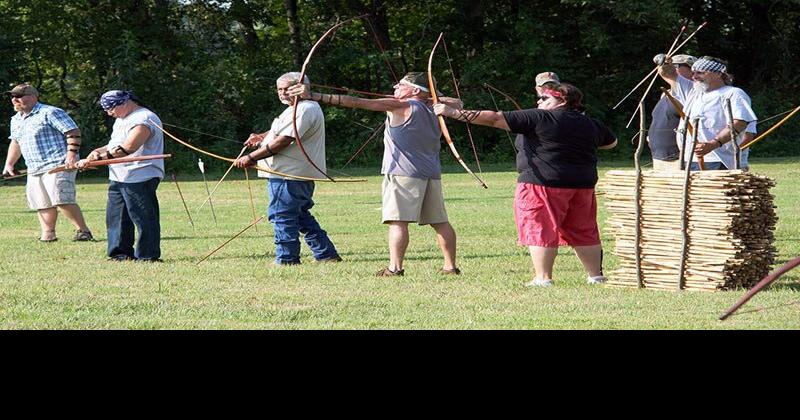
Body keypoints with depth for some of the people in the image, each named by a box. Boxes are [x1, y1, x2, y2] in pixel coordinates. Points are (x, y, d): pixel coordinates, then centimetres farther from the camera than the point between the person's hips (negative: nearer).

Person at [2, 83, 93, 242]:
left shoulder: (50, 113, -7)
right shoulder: (16, 119, 20)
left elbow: (73, 132, -11)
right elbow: (15, 142, 32)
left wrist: (72, 154, -20)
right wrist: (9, 164, 24)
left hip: (57, 165, -8)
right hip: (34, 170, 8)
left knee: (61, 199, -18)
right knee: (42, 204, 3)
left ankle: (83, 231, -11)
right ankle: (47, 235, 8)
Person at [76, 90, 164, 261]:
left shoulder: (144, 119, -13)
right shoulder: (121, 120, 22)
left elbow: (127, 148, -22)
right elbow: (114, 146, 23)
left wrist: (99, 157, -20)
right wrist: (98, 152, 1)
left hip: (139, 177, -10)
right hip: (118, 178, 10)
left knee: (144, 218, -7)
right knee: (116, 217, 11)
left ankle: (148, 256, -3)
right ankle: (121, 254, 17)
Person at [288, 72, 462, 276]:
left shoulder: (401, 107, -6)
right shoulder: (434, 110, 13)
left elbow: (357, 102, -10)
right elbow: (456, 104, 37)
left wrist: (315, 96, -12)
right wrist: (432, 99, 24)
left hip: (403, 173, -7)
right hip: (432, 175, 7)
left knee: (398, 220, -11)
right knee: (440, 222, 11)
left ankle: (395, 267, -18)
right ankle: (451, 266, 13)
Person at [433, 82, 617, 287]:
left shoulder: (538, 118, -7)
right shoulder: (590, 124, 11)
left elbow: (495, 119, -9)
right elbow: (611, 142, 29)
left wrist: (454, 113, -9)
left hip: (544, 183, -6)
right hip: (583, 184, 7)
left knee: (540, 229, -1)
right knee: (584, 231, 14)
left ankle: (543, 277, -5)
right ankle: (596, 275, 17)